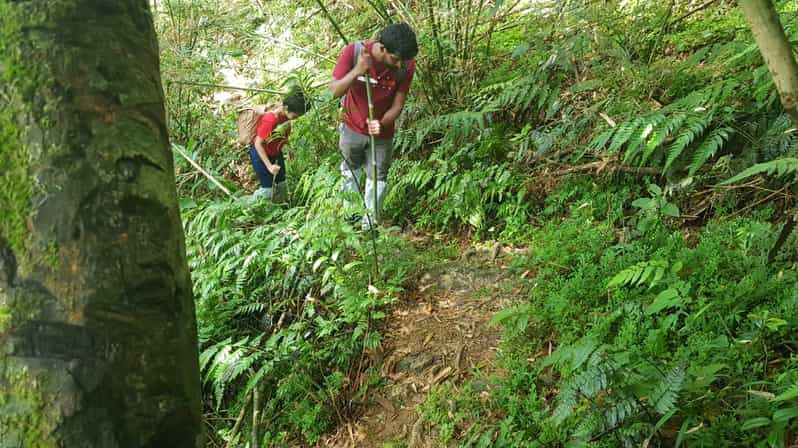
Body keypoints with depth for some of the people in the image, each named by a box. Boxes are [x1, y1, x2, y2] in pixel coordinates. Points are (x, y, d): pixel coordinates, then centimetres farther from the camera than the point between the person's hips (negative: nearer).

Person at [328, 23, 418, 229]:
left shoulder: (407, 65, -25)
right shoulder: (354, 52, -27)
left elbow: (397, 105, -17)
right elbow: (334, 92, -25)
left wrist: (382, 124, -37)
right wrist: (357, 71, -41)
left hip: (382, 132, 0)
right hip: (352, 127, 1)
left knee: (377, 178, 9)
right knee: (351, 169, 23)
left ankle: (369, 224, 25)